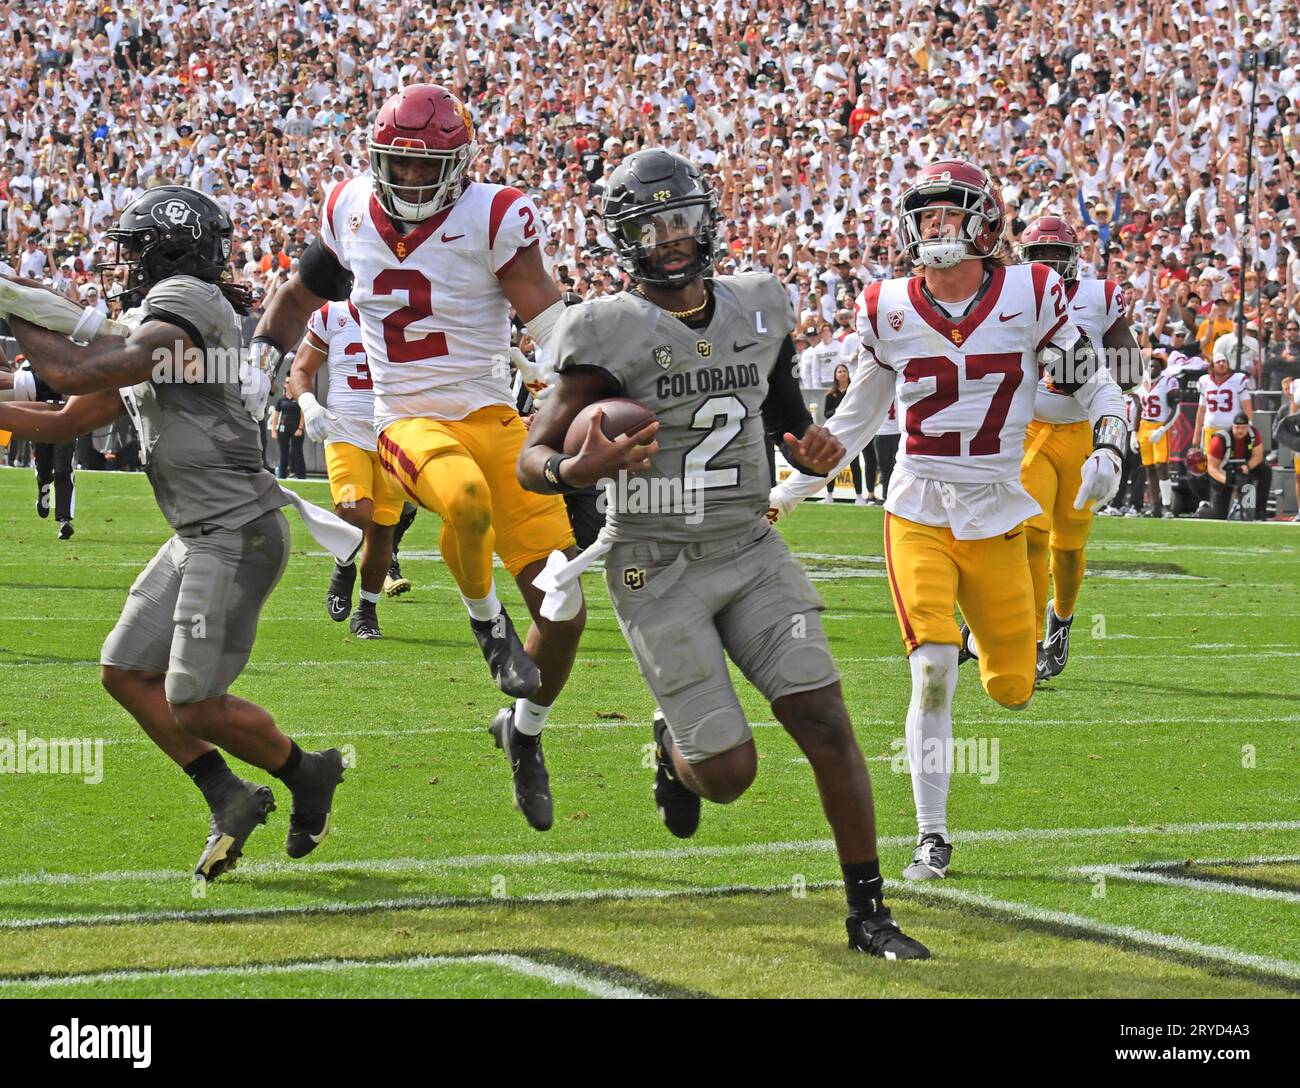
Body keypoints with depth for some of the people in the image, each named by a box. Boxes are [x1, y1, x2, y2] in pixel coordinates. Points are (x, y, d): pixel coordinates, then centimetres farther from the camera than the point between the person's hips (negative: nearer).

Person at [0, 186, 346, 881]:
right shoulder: (147, 333, 16)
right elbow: (65, 423, 20)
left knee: (194, 706, -7)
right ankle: (229, 798, 16)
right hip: (199, 537, 10)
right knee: (126, 671, 9)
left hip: (236, 535, -10)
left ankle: (307, 776, 17)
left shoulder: (184, 305, -15)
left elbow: (73, 375, -21)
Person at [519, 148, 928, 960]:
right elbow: (533, 458, -11)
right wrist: (578, 470, -34)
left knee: (828, 726, -9)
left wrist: (813, 448, -4)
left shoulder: (759, 309, 3)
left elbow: (787, 414, 20)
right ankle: (676, 750, 31)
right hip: (659, 568, -4)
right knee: (730, 771, -7)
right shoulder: (613, 335, -12)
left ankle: (869, 914, 0)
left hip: (752, 554, 4)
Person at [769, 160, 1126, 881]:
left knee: (1010, 689, 5)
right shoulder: (888, 310, -1)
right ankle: (931, 835, -5)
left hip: (998, 515, 1)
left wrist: (1108, 445, -13)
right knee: (933, 673, -17)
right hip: (918, 512, -1)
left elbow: (1088, 382, 6)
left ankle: (984, 635, 44)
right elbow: (857, 415, 12)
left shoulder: (1030, 297, -6)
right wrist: (791, 489, 12)